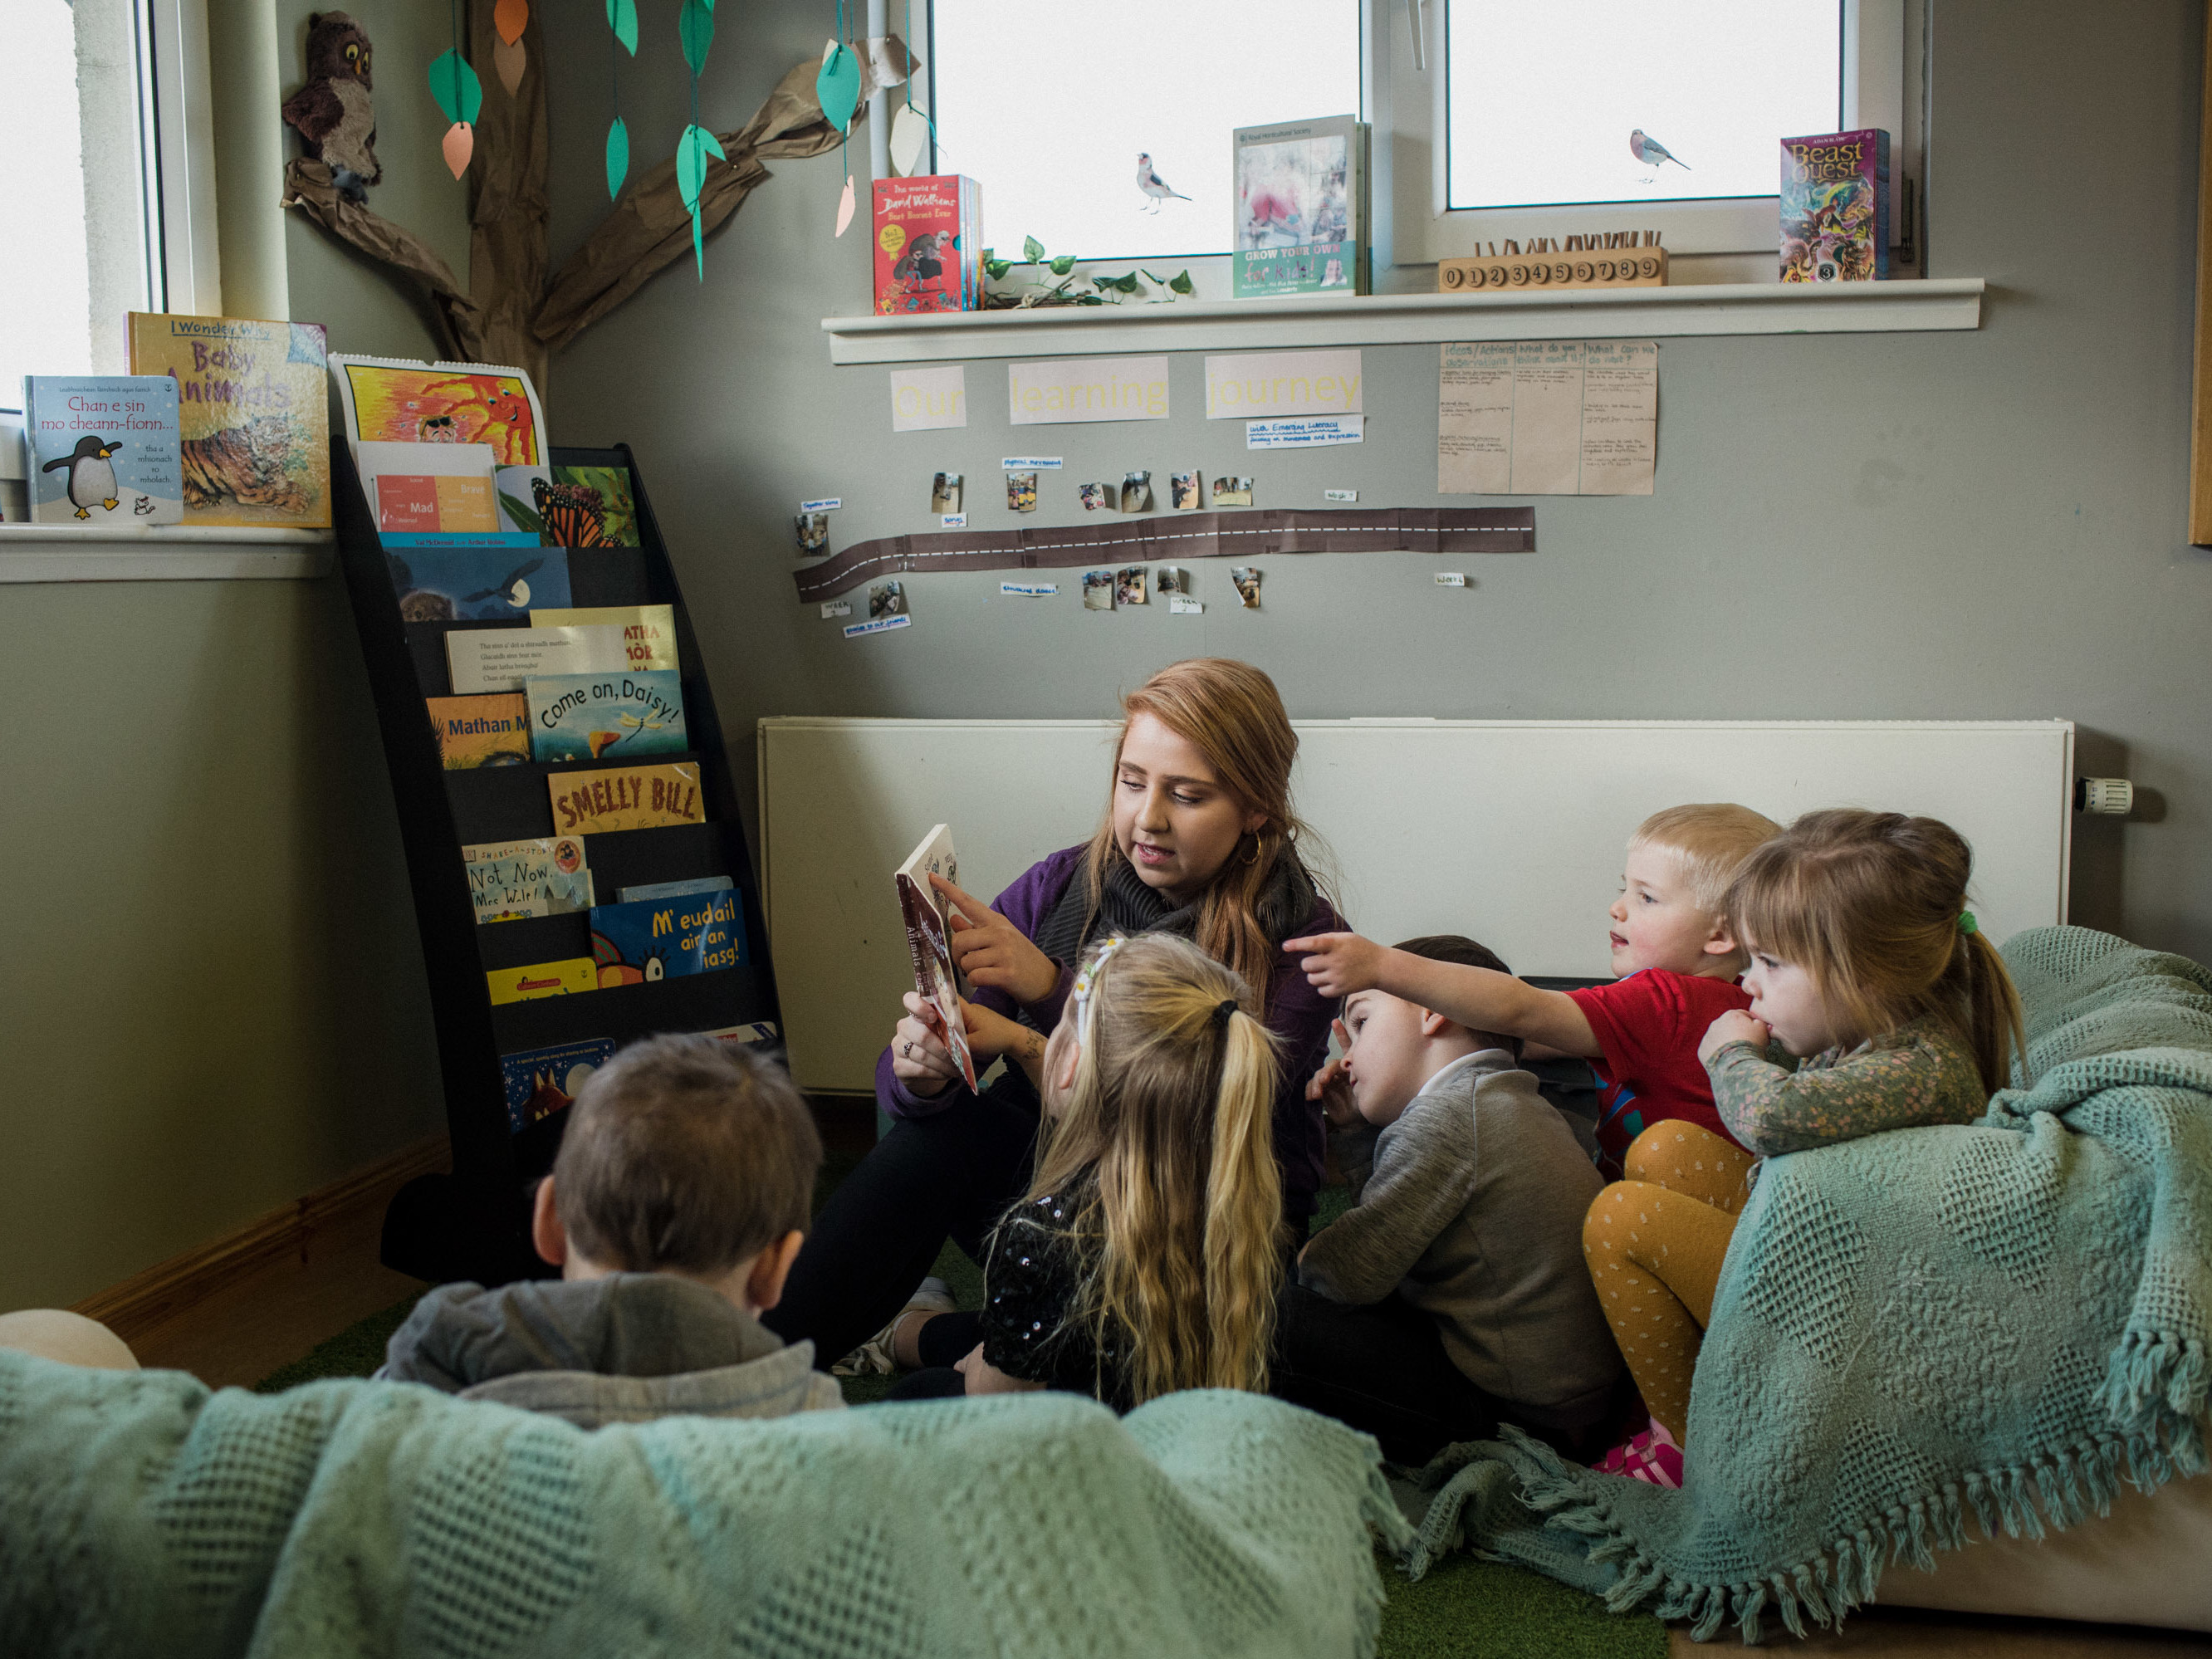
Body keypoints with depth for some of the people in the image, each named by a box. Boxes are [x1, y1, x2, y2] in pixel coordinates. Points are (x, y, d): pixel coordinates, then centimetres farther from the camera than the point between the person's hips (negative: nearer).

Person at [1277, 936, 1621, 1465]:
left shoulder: (1447, 1113, -17)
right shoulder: (1519, 1104, 15)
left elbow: (1352, 1272, -19)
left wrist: (1294, 1262, 2)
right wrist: (1355, 1131, 15)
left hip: (1519, 1414, -11)